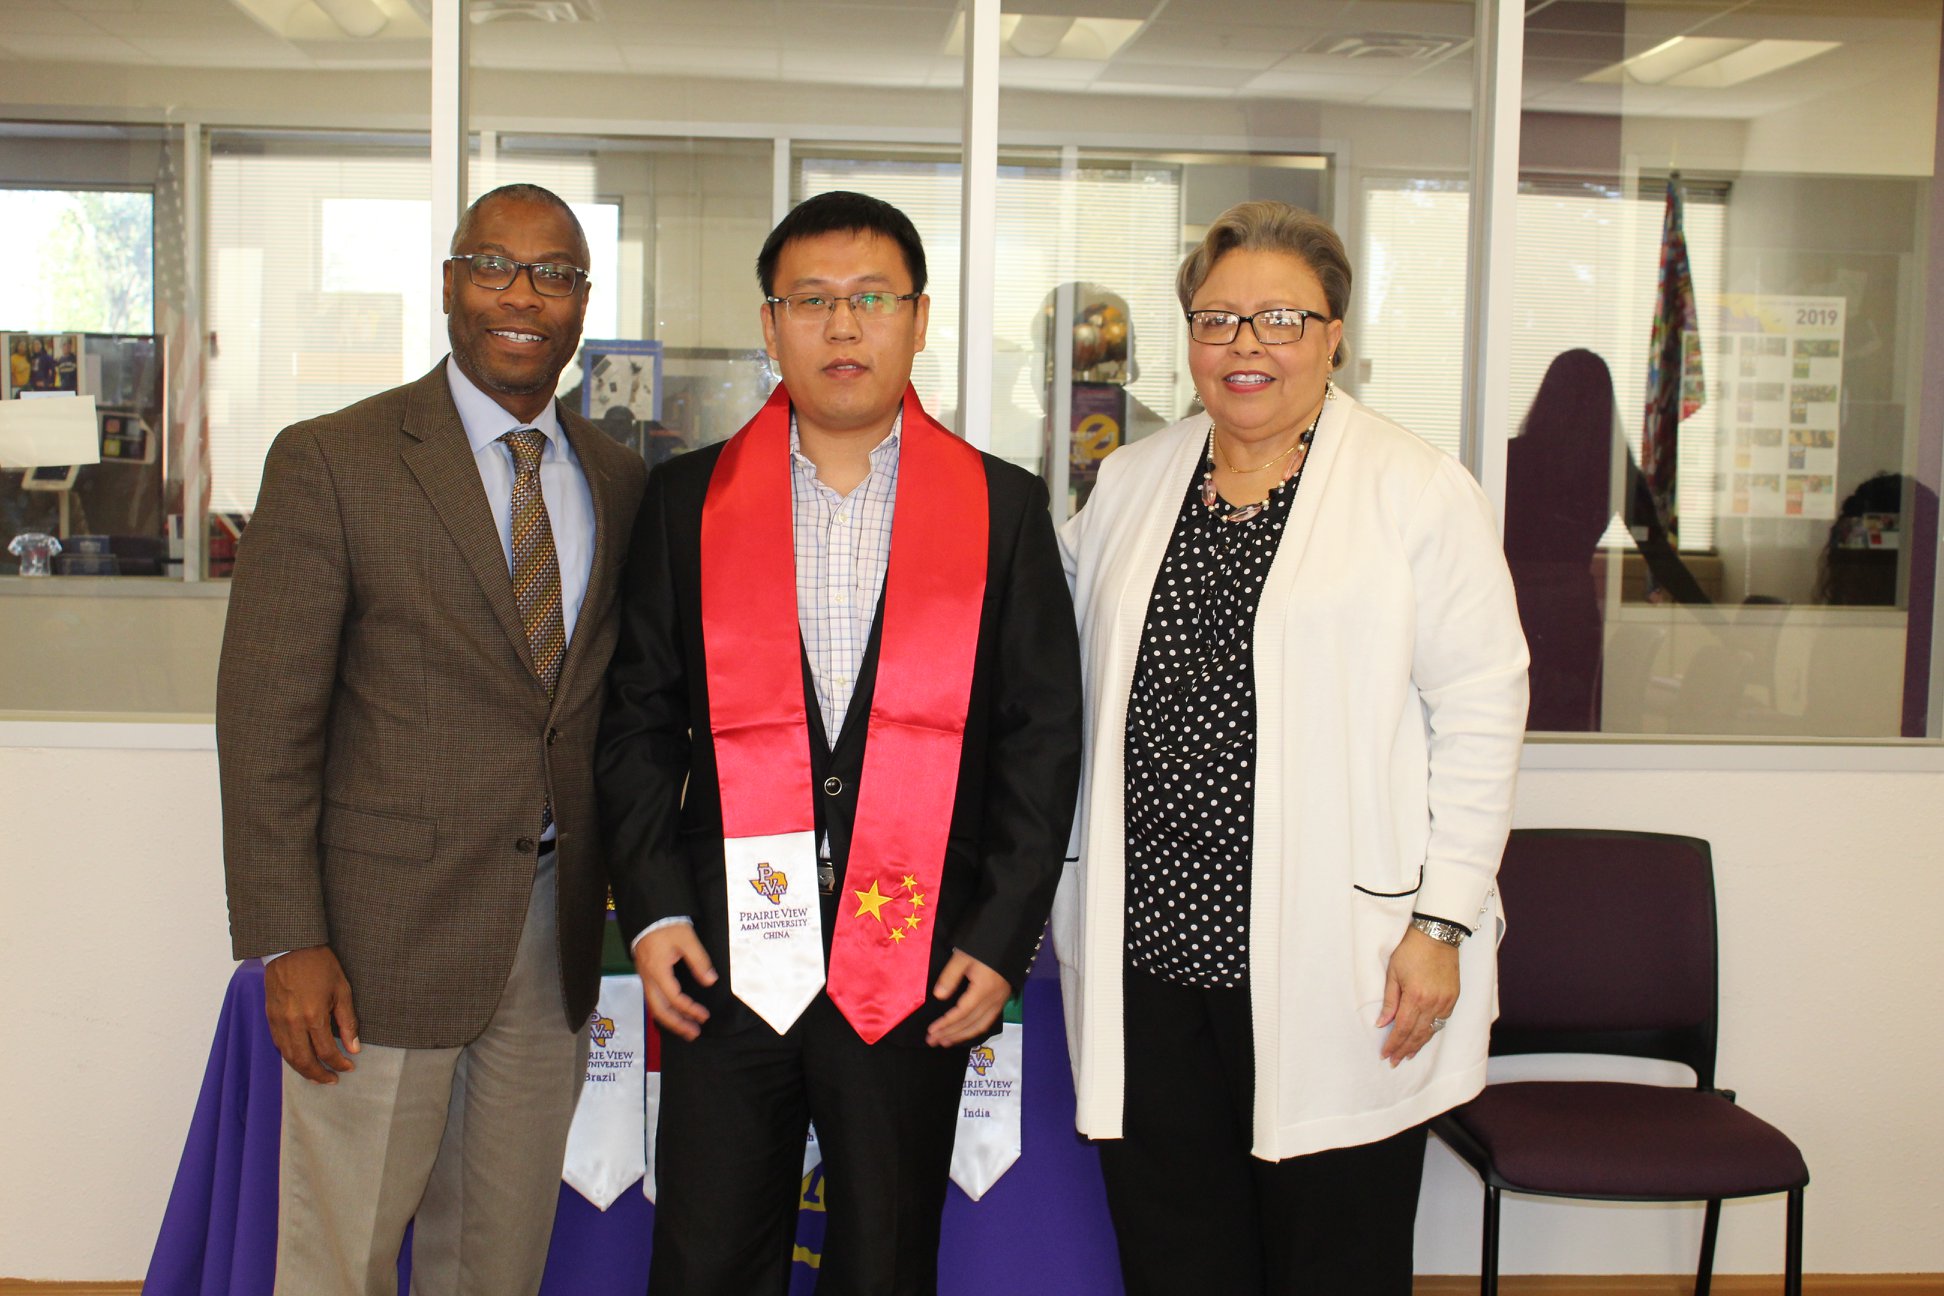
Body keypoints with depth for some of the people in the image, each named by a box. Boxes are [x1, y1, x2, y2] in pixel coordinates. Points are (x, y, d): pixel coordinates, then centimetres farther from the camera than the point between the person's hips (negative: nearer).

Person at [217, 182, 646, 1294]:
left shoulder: (620, 480, 8)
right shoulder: (332, 461, -7)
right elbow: (267, 714, -9)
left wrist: (622, 873, 6)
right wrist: (288, 943, -13)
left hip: (556, 937, 4)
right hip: (385, 935, -4)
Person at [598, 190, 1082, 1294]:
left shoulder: (1005, 507, 3)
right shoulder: (689, 499, 6)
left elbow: (1043, 737, 2)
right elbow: (640, 720, 7)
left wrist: (1001, 940, -3)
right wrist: (652, 909, -2)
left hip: (920, 962, 0)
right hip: (727, 953, 1)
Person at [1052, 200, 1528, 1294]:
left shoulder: (1419, 490, -3)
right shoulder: (1132, 480, 12)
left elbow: (1481, 711, -5)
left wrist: (1442, 921, -10)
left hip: (1330, 966, -4)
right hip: (1149, 947, 4)